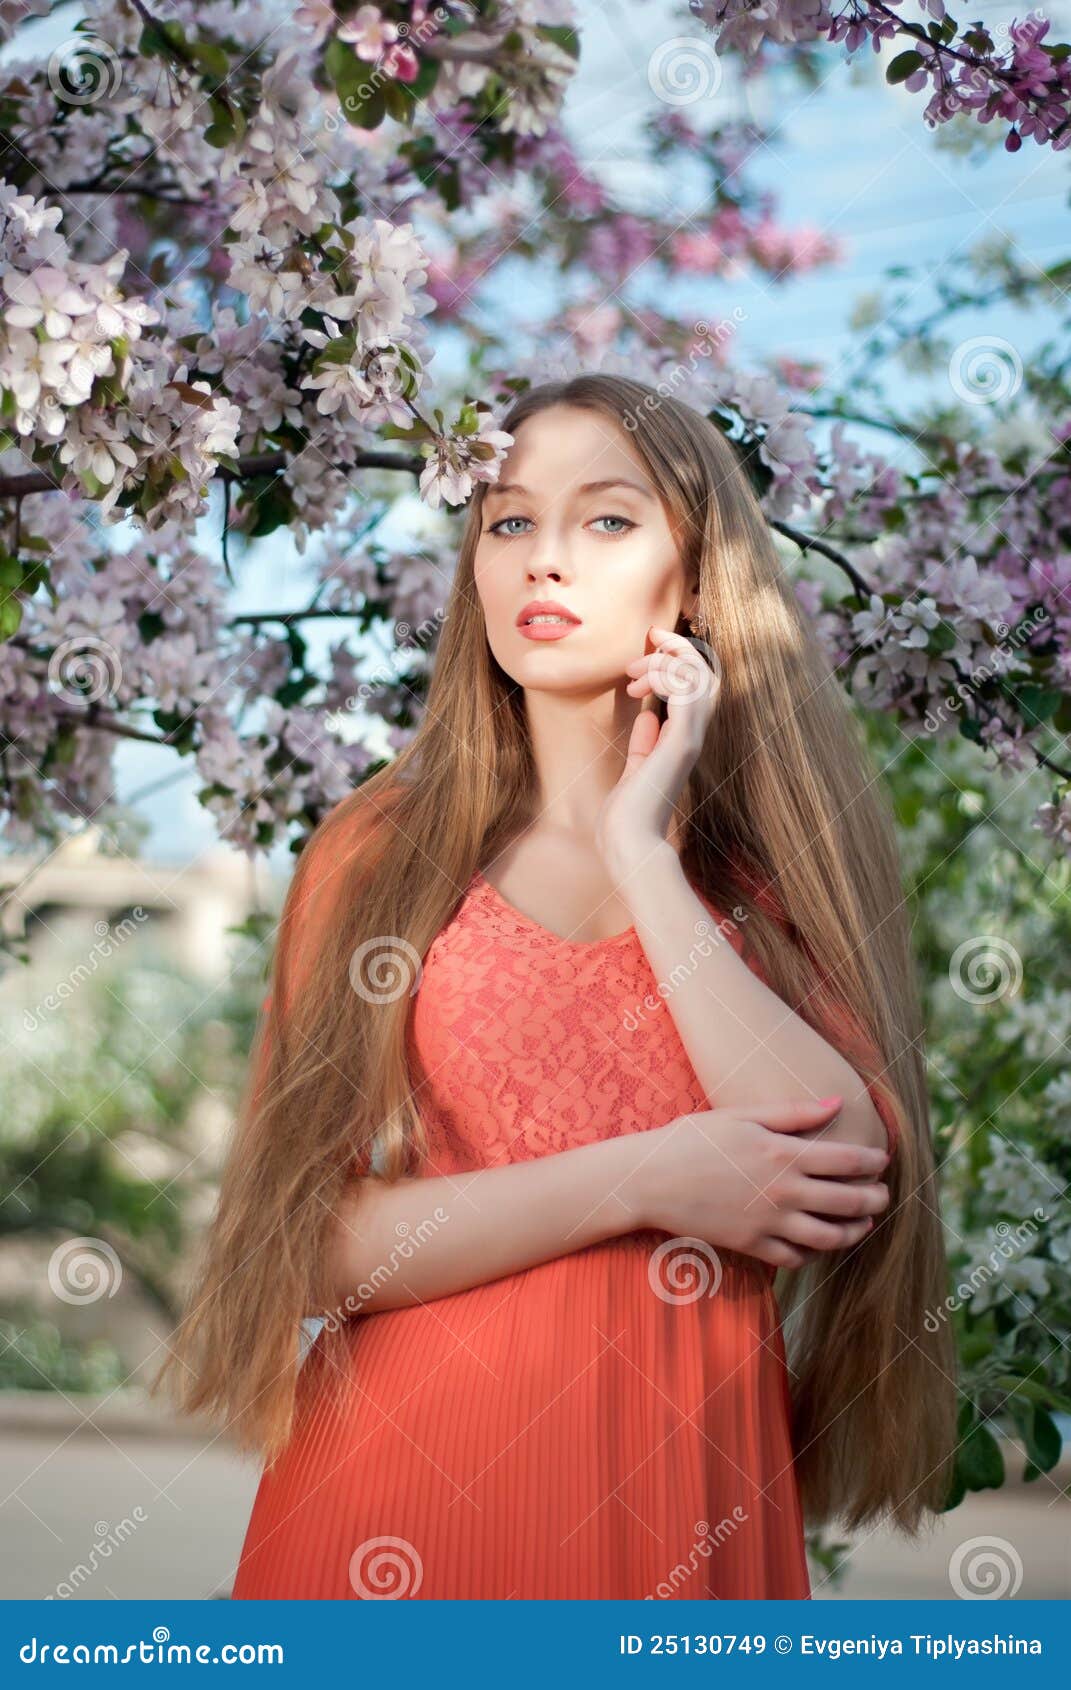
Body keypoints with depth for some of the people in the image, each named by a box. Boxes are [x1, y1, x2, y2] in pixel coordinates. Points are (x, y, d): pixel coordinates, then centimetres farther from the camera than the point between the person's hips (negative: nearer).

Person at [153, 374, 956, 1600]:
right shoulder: (376, 850, 0)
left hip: (684, 1493, 1)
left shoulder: (773, 863, 3)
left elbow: (850, 1184, -13)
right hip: (410, 1468, -1)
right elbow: (317, 1239, -7)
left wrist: (643, 854, -11)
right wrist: (644, 1182, -14)